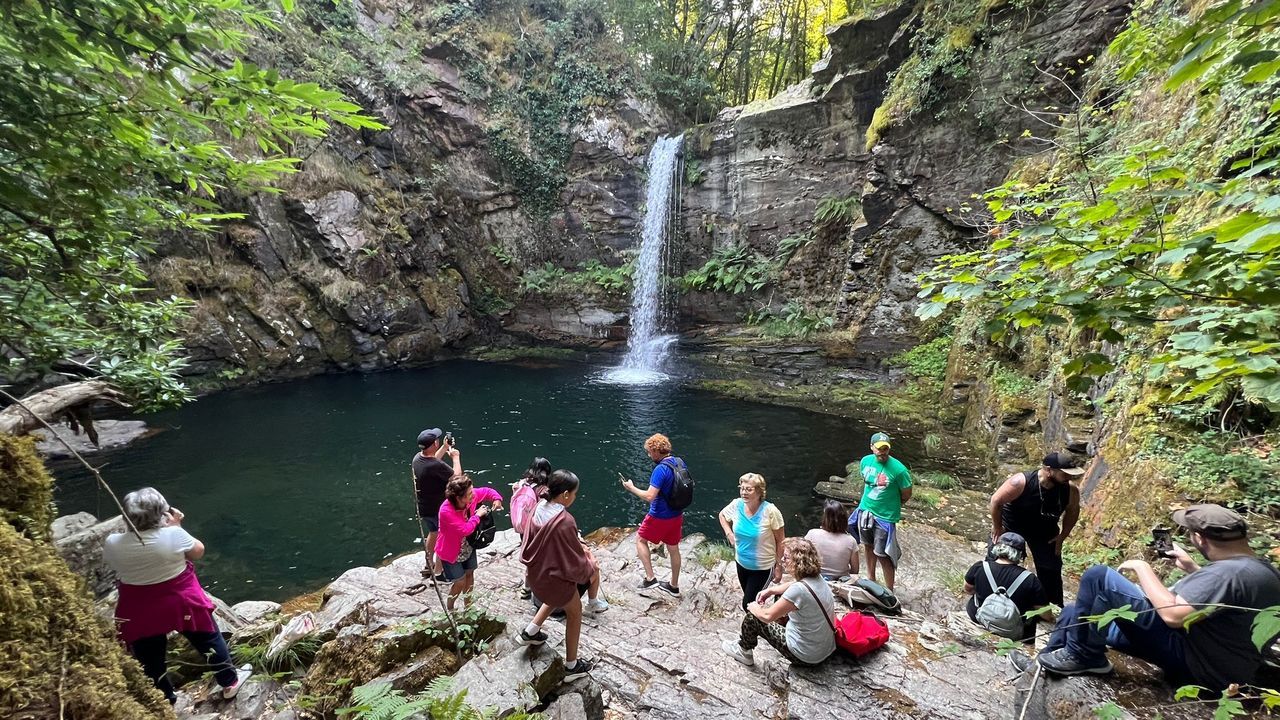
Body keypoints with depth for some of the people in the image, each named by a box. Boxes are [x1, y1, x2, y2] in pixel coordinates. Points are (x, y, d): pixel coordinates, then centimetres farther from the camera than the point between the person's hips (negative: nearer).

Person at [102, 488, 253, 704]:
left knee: (150, 660, 22)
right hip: (181, 601, -2)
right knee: (209, 640, 19)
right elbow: (198, 551, -7)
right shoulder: (173, 535, -25)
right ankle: (230, 681, 32)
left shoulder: (112, 543, -17)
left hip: (140, 612, 2)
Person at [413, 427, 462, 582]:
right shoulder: (436, 466, -33)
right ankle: (438, 572, 23)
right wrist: (455, 457, -6)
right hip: (438, 509, -8)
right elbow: (457, 476, -19)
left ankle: (429, 565, 44)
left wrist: (445, 447, 12)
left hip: (423, 508, 8)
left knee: (433, 533, 28)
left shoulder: (418, 458, -7)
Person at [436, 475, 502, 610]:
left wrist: (497, 499, -19)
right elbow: (465, 530, -36)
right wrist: (477, 515, -26)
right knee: (460, 582, 4)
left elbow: (487, 491, -1)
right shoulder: (446, 511, -38)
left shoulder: (471, 496, -21)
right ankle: (449, 609, 33)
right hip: (452, 552, -6)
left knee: (469, 574, 19)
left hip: (468, 546, 6)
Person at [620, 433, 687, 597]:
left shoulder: (661, 469, -27)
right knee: (673, 549, 20)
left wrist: (631, 488, -17)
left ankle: (650, 578, 14)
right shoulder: (680, 463, -1)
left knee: (640, 540, 16)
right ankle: (674, 586, 34)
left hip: (660, 517, -7)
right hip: (676, 515, 8)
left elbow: (649, 496, -30)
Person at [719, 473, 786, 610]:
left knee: (748, 604, 2)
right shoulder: (737, 505, -14)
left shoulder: (770, 511, -25)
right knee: (748, 598, 25)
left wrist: (779, 566, -10)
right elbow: (722, 515, 9)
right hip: (742, 563, 5)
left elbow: (780, 541, -14)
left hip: (763, 567, -5)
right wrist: (729, 533, -4)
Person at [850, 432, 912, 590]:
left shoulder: (898, 469, -22)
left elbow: (906, 495, -9)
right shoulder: (866, 461, -6)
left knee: (882, 555, 1)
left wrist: (890, 504, 2)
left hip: (885, 517, -6)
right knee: (868, 546, 22)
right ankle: (870, 580, 43)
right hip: (865, 511, 6)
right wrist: (867, 502, 10)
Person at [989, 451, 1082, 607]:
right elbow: (996, 501, -24)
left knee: (1051, 570, 7)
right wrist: (997, 528, -15)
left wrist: (1062, 536, 2)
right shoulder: (1021, 482, -36)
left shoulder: (1071, 491, -21)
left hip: (1044, 531, 3)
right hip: (1011, 526, -3)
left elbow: (1072, 511, 2)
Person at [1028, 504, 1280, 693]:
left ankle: (1083, 657, -3)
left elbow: (1174, 615, -28)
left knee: (1098, 576, -14)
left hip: (1192, 664, -10)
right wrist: (1192, 569, 16)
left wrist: (1142, 568, -15)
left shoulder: (1231, 572, -25)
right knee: (1075, 614, 13)